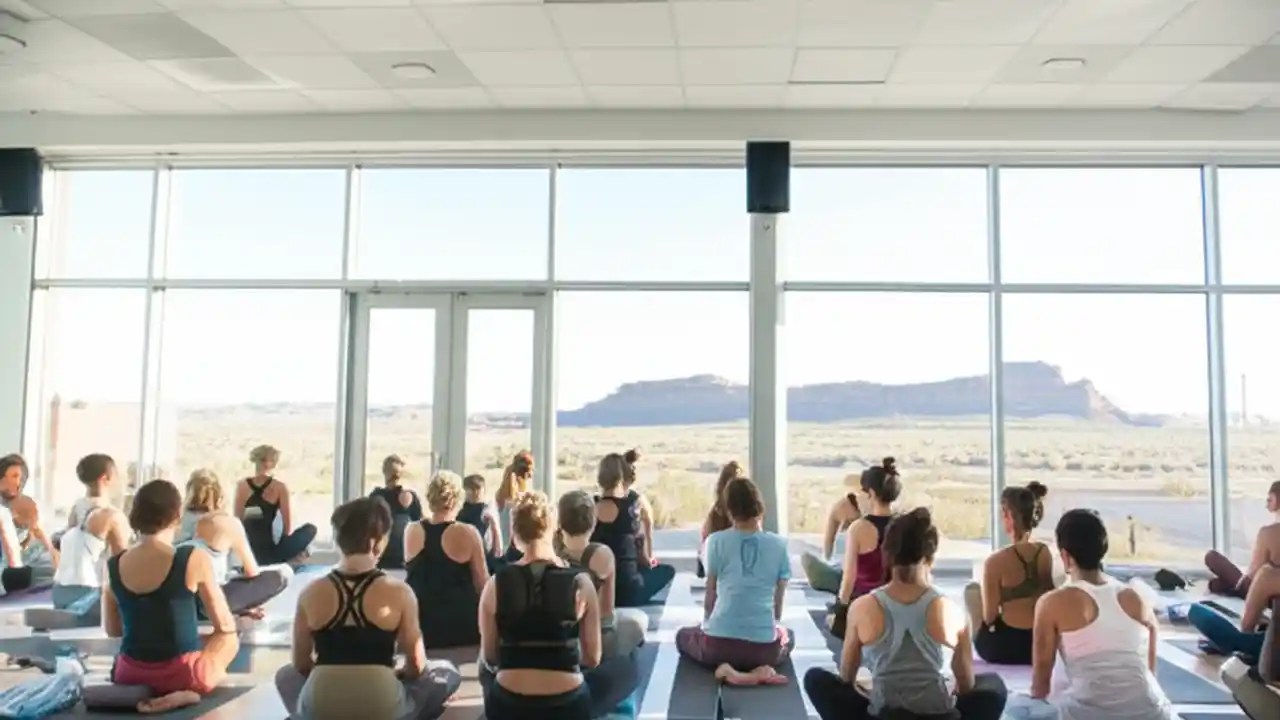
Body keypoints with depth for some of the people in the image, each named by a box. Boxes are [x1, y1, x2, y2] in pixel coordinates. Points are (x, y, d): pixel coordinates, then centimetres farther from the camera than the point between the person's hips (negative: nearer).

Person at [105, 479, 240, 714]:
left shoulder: (113, 566, -4)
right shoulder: (194, 560, -17)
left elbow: (112, 630, 9)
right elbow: (225, 626, -7)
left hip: (129, 674, 6)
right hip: (182, 674, -6)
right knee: (229, 639, 26)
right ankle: (186, 692, 3)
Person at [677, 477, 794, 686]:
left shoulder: (716, 541, 1)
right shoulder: (779, 544, 3)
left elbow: (710, 596, 8)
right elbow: (779, 600, 8)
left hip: (719, 641, -1)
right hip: (763, 644, 2)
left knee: (683, 636, 33)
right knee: (787, 638, 38)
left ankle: (728, 670, 2)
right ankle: (761, 670, 3)